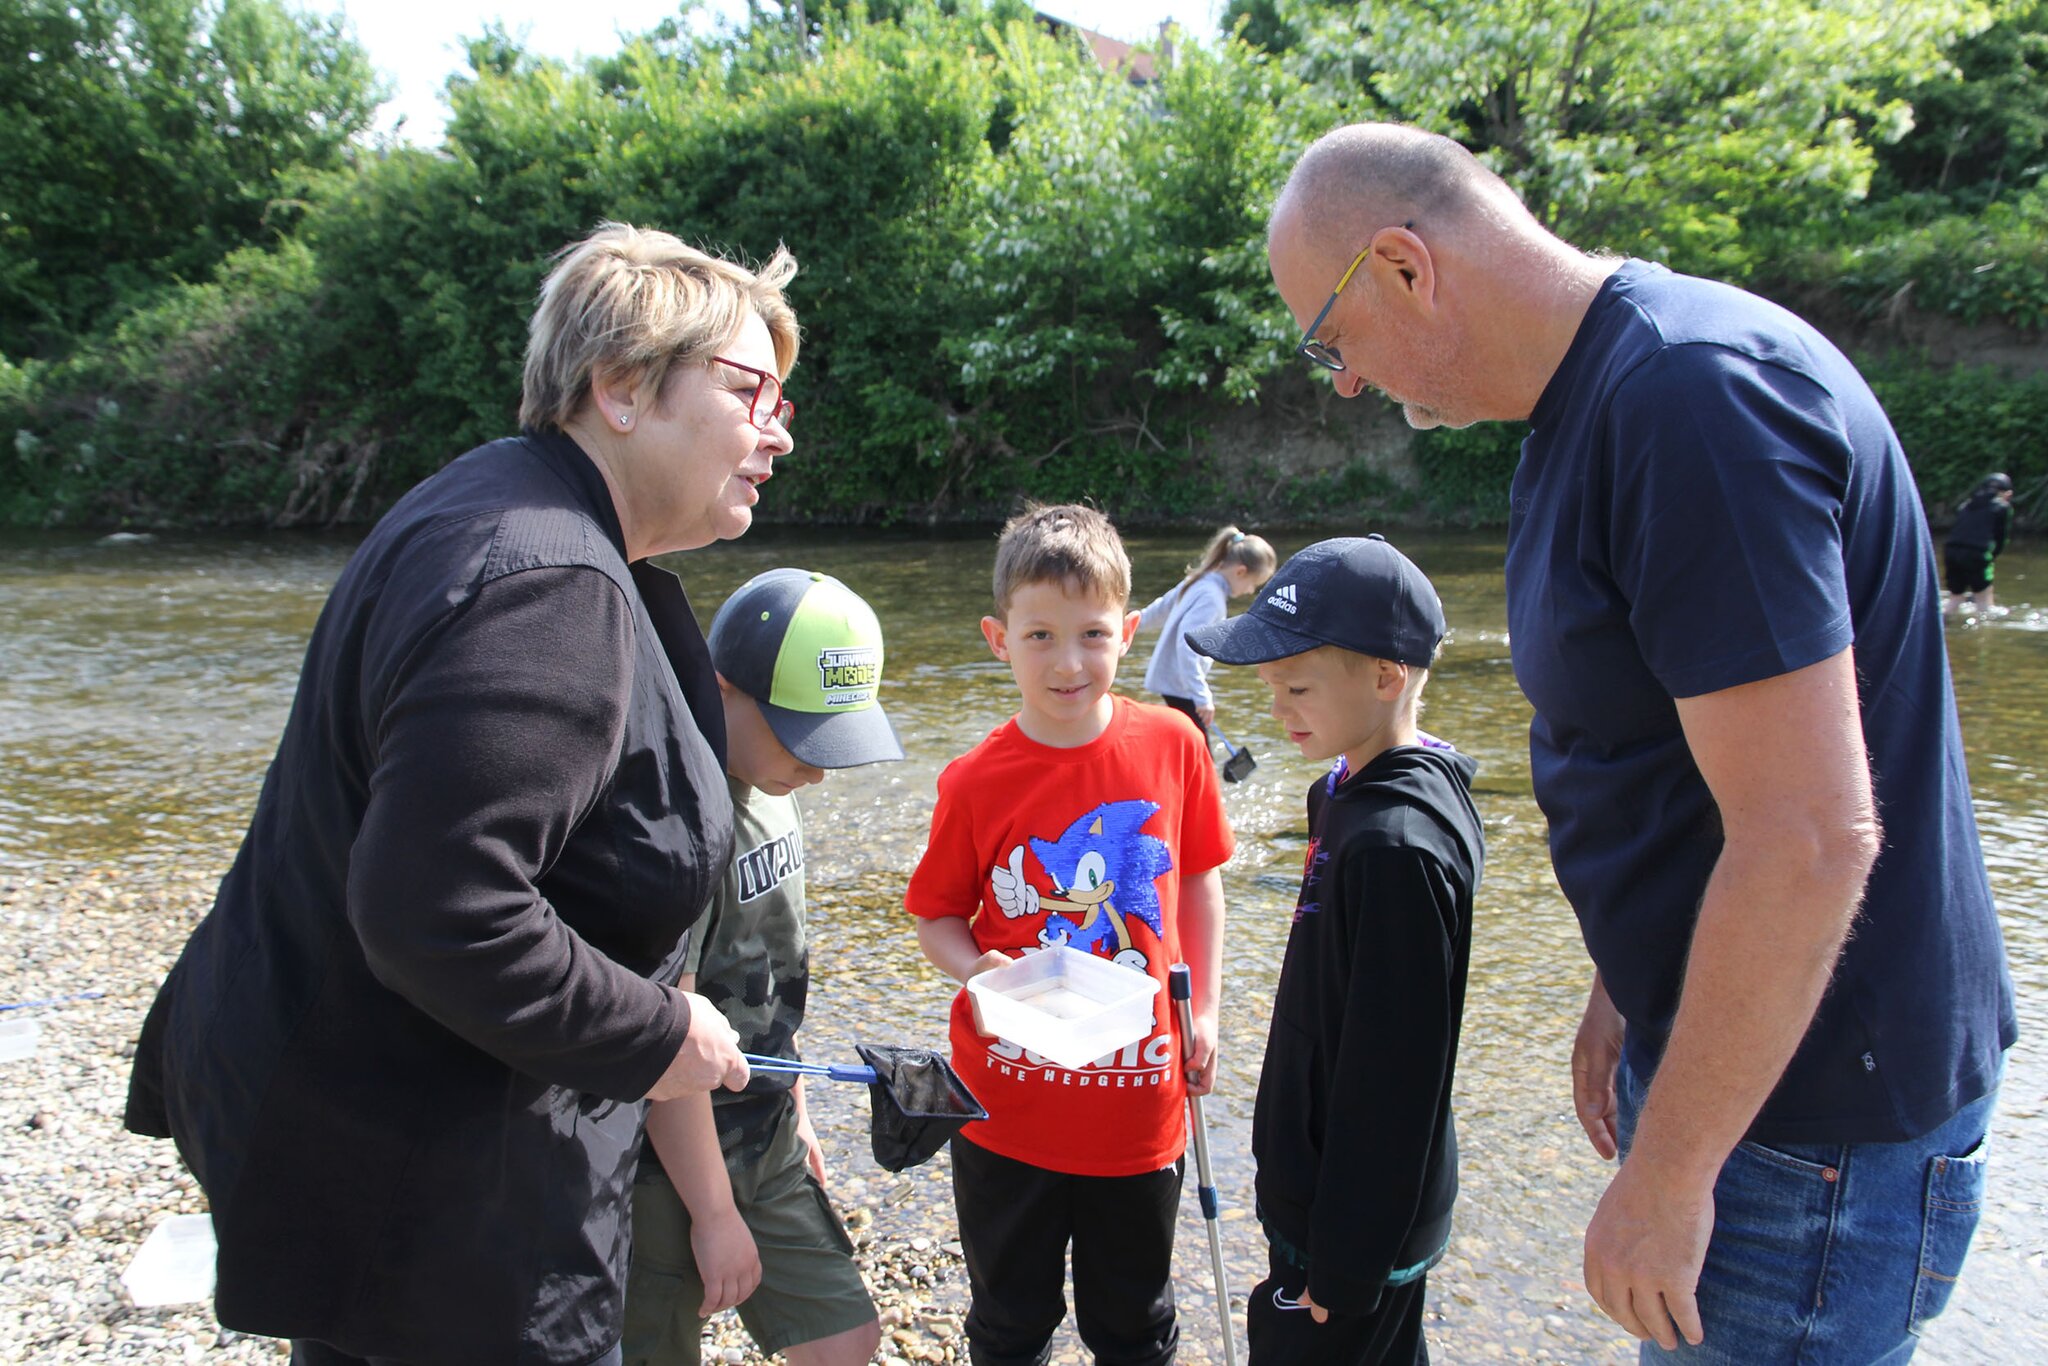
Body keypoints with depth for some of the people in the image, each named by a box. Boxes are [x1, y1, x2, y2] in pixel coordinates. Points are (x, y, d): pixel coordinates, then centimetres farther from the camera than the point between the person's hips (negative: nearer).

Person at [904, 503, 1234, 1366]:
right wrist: (978, 970, -22)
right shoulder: (975, 783, -14)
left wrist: (1204, 1010, 3)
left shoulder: (1171, 745, -9)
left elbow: (1199, 879, 4)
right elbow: (936, 914, -2)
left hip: (1140, 1095, 1)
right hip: (1009, 1105, -1)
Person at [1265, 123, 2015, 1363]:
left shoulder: (1694, 396, -25)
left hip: (1809, 1118, -9)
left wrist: (1667, 1175, -20)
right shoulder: (1596, 399, 7)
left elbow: (1808, 836, -28)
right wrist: (1627, 992, 18)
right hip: (1714, 1043, 9)